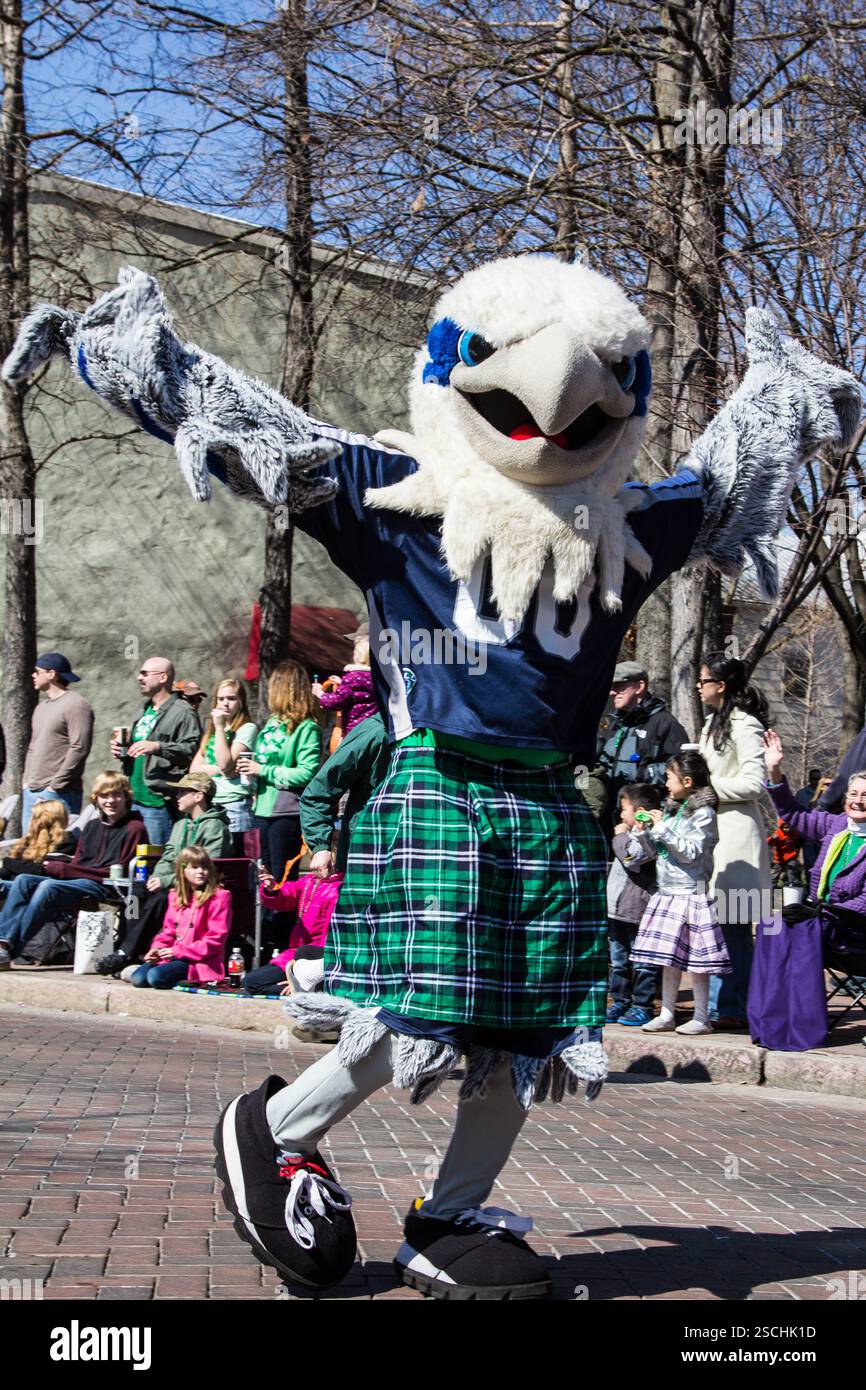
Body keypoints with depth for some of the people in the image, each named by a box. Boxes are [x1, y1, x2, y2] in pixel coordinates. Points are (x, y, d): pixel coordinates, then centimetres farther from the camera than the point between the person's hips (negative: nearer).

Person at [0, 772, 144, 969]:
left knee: (49, 886, -30)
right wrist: (57, 867, -8)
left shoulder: (134, 828, -3)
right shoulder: (92, 826, 21)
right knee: (23, 880, -14)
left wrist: (63, 870, -10)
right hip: (78, 881, 7)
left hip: (104, 887, -7)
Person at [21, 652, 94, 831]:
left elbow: (79, 749, -16)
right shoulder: (41, 707, 19)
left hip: (59, 794, -9)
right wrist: (26, 780, 13)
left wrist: (55, 785, -17)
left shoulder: (75, 706, -9)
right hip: (31, 792, 9)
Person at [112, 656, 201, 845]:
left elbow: (192, 750, -19)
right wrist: (122, 752, 15)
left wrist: (158, 747, -28)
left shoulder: (183, 712, -7)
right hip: (133, 799, 9)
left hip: (157, 801, -9)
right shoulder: (144, 710, 22)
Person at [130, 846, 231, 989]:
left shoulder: (218, 897, -5)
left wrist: (178, 951, -14)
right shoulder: (176, 895, 16)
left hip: (199, 961, -5)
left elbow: (215, 939, -10)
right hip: (173, 955, 6)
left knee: (155, 976, -27)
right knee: (138, 979, -18)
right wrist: (157, 948, -4)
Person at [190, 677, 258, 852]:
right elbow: (194, 768, 10)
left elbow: (225, 763, -13)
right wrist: (219, 770, -7)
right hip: (209, 804, 6)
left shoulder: (247, 728, -2)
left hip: (235, 805, -6)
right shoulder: (210, 731, 19)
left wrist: (220, 727, -9)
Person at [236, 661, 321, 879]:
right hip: (262, 809, 8)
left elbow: (308, 773, -21)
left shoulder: (306, 728, -11)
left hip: (287, 813, -8)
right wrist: (250, 768, 0)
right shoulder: (272, 724, 14)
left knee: (282, 877, -4)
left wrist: (263, 771, -17)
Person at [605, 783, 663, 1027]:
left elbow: (631, 856, -25)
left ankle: (642, 1005, 3)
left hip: (638, 911, -10)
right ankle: (620, 1002, 22)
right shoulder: (632, 835, 18)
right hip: (617, 910, 10)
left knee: (641, 962, -1)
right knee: (619, 961, 15)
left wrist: (620, 835, -10)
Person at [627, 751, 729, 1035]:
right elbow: (653, 852, 19)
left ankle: (702, 1018, 3)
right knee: (668, 958, 10)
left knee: (695, 960, -3)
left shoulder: (703, 813, -8)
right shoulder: (670, 810, 14)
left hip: (691, 894, -7)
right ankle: (666, 1015, 16)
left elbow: (692, 853, -17)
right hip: (666, 893, 7)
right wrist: (641, 832, 3)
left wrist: (663, 829, -17)